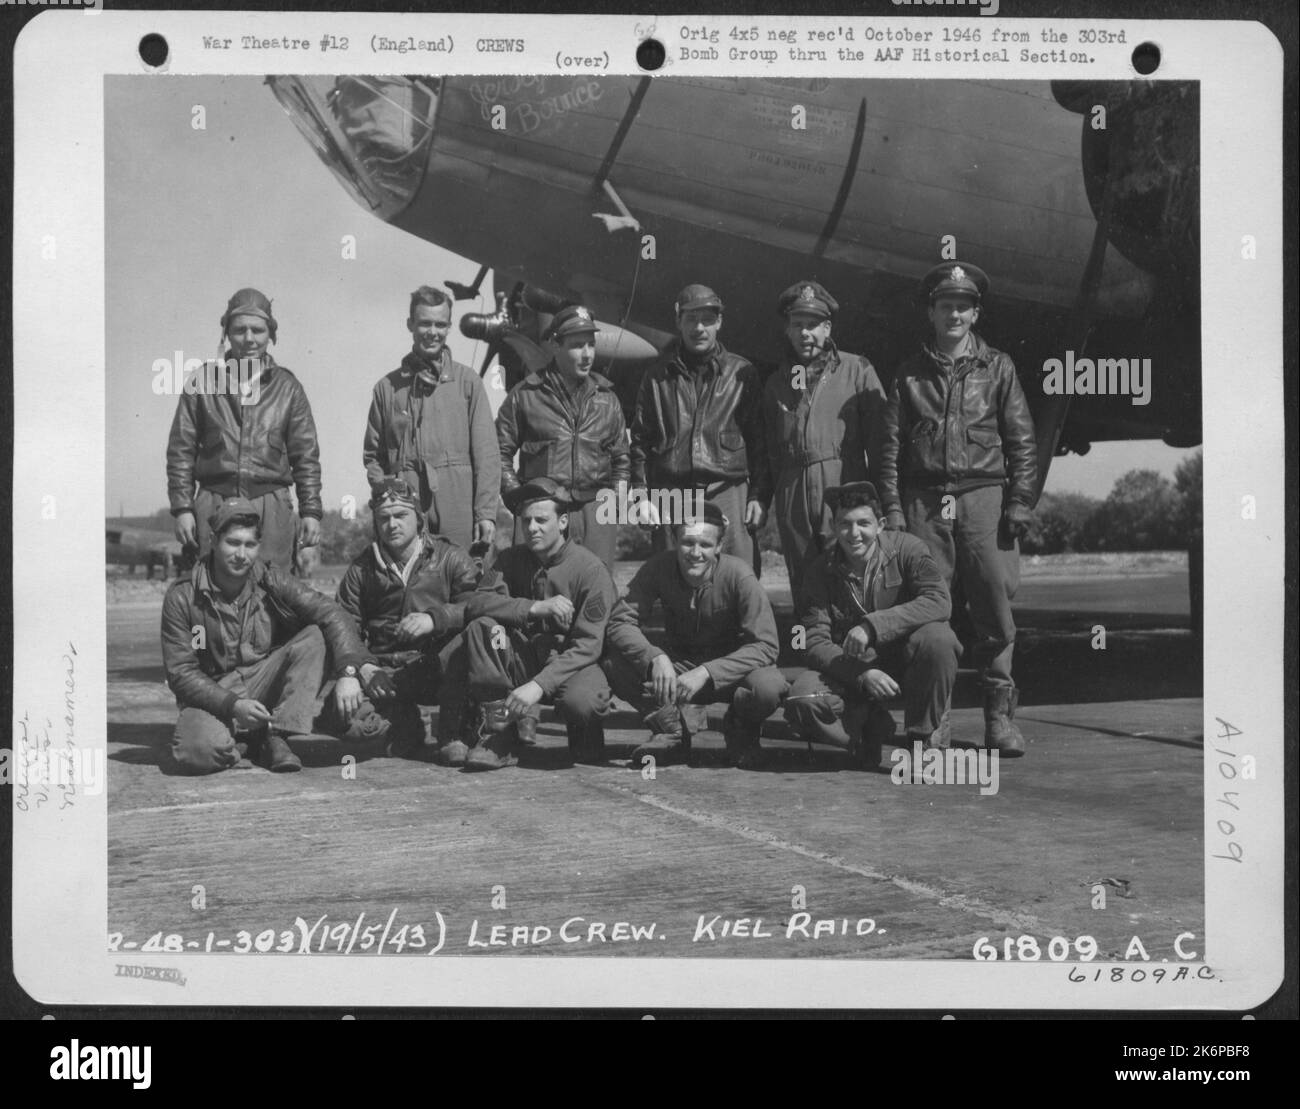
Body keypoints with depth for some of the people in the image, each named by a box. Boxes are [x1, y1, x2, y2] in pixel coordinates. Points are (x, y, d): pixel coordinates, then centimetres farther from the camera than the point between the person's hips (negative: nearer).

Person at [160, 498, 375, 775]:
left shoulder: (271, 582, -3)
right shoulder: (182, 597, -8)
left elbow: (331, 615, -14)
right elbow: (180, 672, -10)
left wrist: (348, 672, -31)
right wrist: (233, 705, -25)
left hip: (266, 685, 3)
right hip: (213, 697, -3)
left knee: (312, 637, -19)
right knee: (196, 752, -35)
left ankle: (279, 737, -17)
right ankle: (243, 744, 0)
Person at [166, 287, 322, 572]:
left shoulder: (287, 387, 11)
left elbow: (306, 456, 11)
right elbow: (181, 450, 8)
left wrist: (311, 511, 4)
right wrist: (182, 508, 0)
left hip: (272, 508, 0)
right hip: (214, 505, 0)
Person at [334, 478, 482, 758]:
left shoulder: (451, 558, 5)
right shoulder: (362, 567, 12)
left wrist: (434, 619, -28)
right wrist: (363, 666, -12)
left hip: (438, 669, -1)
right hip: (383, 671, 1)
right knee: (348, 718, -29)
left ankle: (454, 736, -12)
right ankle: (404, 725, 6)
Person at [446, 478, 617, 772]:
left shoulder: (591, 569, -13)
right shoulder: (511, 559, 1)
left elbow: (587, 646, -18)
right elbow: (476, 603, -15)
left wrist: (539, 685, -30)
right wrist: (535, 608, -28)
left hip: (572, 662, -4)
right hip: (524, 657, 4)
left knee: (581, 702, -38)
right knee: (481, 627, -23)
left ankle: (585, 738, 3)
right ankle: (499, 737, -20)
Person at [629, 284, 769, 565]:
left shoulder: (742, 374, 10)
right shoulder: (657, 377, 13)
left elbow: (759, 441, 8)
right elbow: (639, 441, 13)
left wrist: (758, 496, 1)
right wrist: (641, 495, 3)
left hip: (727, 492, -1)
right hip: (671, 496, 1)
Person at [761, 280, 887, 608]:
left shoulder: (857, 370, 5)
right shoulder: (776, 382, 18)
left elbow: (878, 437, 0)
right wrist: (761, 501, 12)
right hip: (792, 492, 4)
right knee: (802, 587, 7)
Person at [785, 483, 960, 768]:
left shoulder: (906, 548, -10)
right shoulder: (821, 570, -4)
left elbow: (939, 600, -26)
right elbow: (816, 643, -10)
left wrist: (872, 626, -34)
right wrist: (862, 675, -28)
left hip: (904, 658, -1)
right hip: (850, 669, 2)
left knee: (935, 637, -35)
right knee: (801, 700, -27)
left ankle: (926, 736, -12)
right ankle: (871, 726, 5)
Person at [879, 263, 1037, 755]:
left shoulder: (997, 368, 11)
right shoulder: (910, 373, 13)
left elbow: (1022, 442, 7)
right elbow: (890, 445, 9)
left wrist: (1020, 503, -2)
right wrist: (892, 507, 0)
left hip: (983, 497, 0)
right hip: (923, 500, 1)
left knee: (994, 603, -4)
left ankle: (1000, 716, 1)